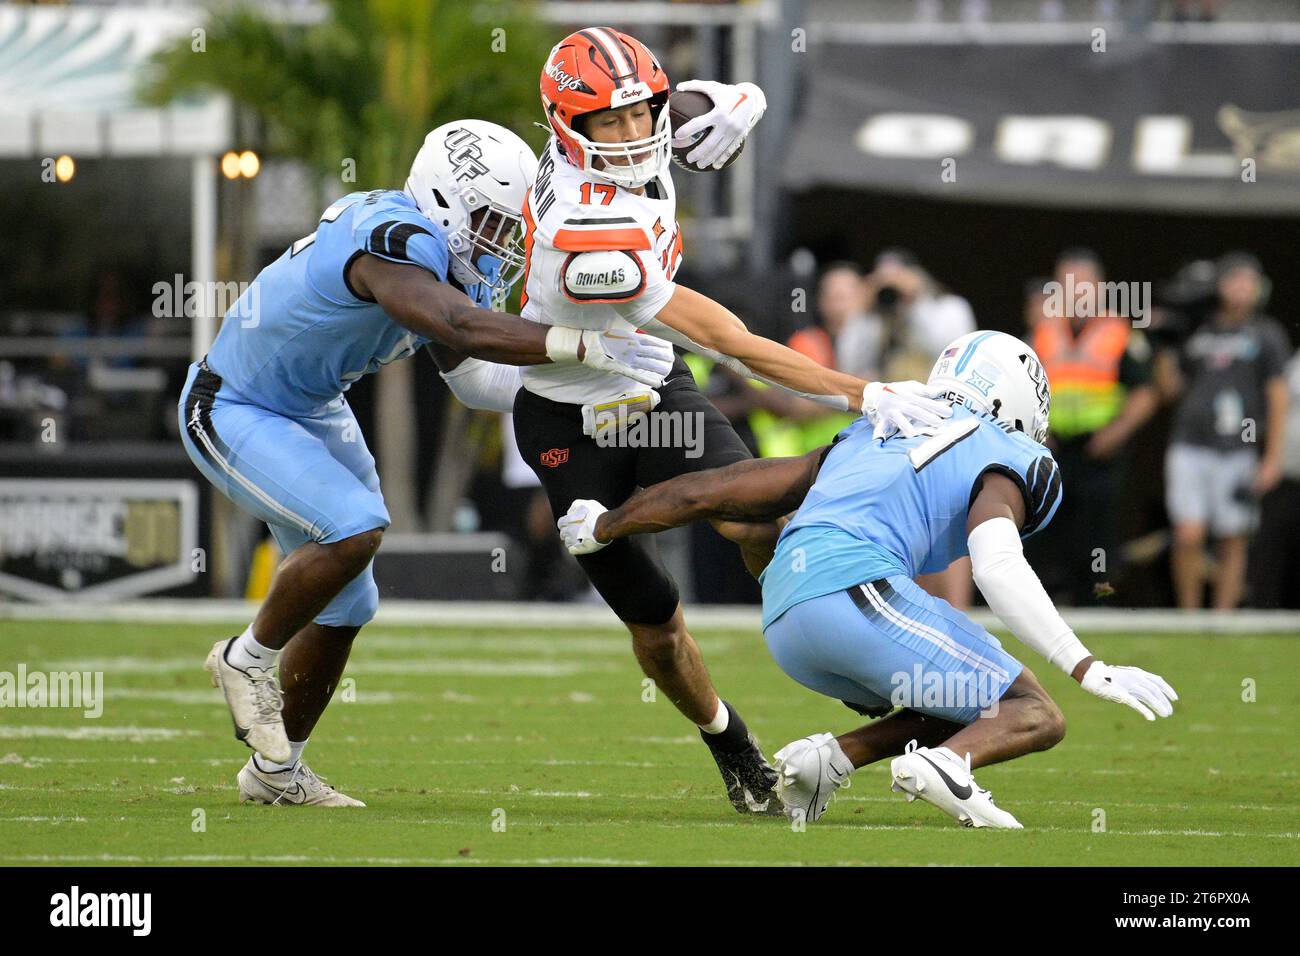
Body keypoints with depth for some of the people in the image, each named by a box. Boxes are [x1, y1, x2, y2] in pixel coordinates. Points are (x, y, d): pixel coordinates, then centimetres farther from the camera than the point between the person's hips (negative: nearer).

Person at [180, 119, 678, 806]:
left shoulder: (451, 255, -3)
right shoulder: (392, 241, -33)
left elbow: (473, 377, 3)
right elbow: (464, 332, -47)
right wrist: (585, 348, -51)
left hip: (312, 412, 10)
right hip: (233, 413, -10)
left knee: (344, 607, 11)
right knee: (353, 528, -29)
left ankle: (276, 772, 28)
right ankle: (247, 659, -4)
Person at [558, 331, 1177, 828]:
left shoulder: (866, 440, 30)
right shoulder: (997, 463, 10)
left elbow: (708, 494, 32)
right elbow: (998, 568, -11)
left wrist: (602, 528, 45)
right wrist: (1089, 671, -14)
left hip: (782, 625, 7)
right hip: (854, 588, -7)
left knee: (968, 709, 21)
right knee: (1034, 718, -1)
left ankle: (830, 758, 0)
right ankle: (945, 764, -30)